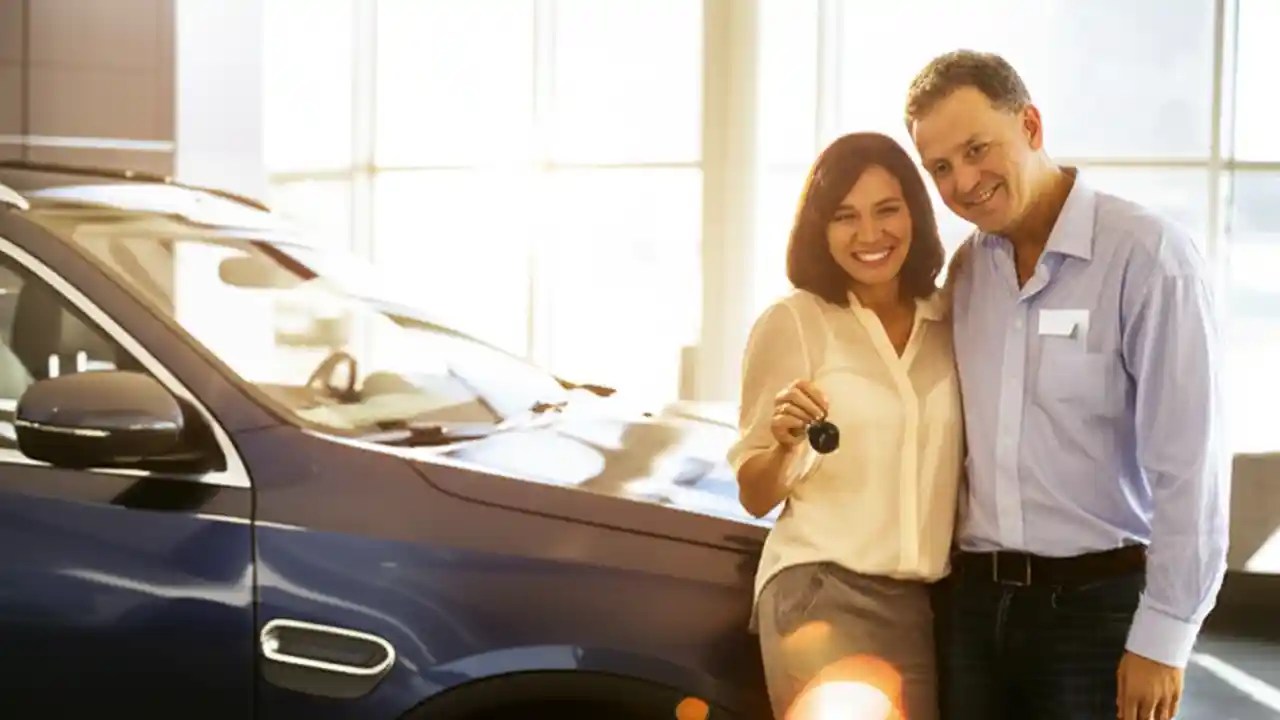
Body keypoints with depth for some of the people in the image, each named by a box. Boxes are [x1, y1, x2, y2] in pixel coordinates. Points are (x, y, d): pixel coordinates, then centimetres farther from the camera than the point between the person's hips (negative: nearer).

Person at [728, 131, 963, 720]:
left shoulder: (951, 324, 7)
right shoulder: (792, 322, -4)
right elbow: (755, 496, -2)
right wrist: (786, 447, -21)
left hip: (933, 601, 4)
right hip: (822, 588, -4)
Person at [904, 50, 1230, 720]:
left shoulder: (1146, 255, -13)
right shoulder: (966, 268, 7)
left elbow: (1189, 462, -15)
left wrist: (1162, 637, -14)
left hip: (1098, 601, -5)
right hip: (976, 600, 5)